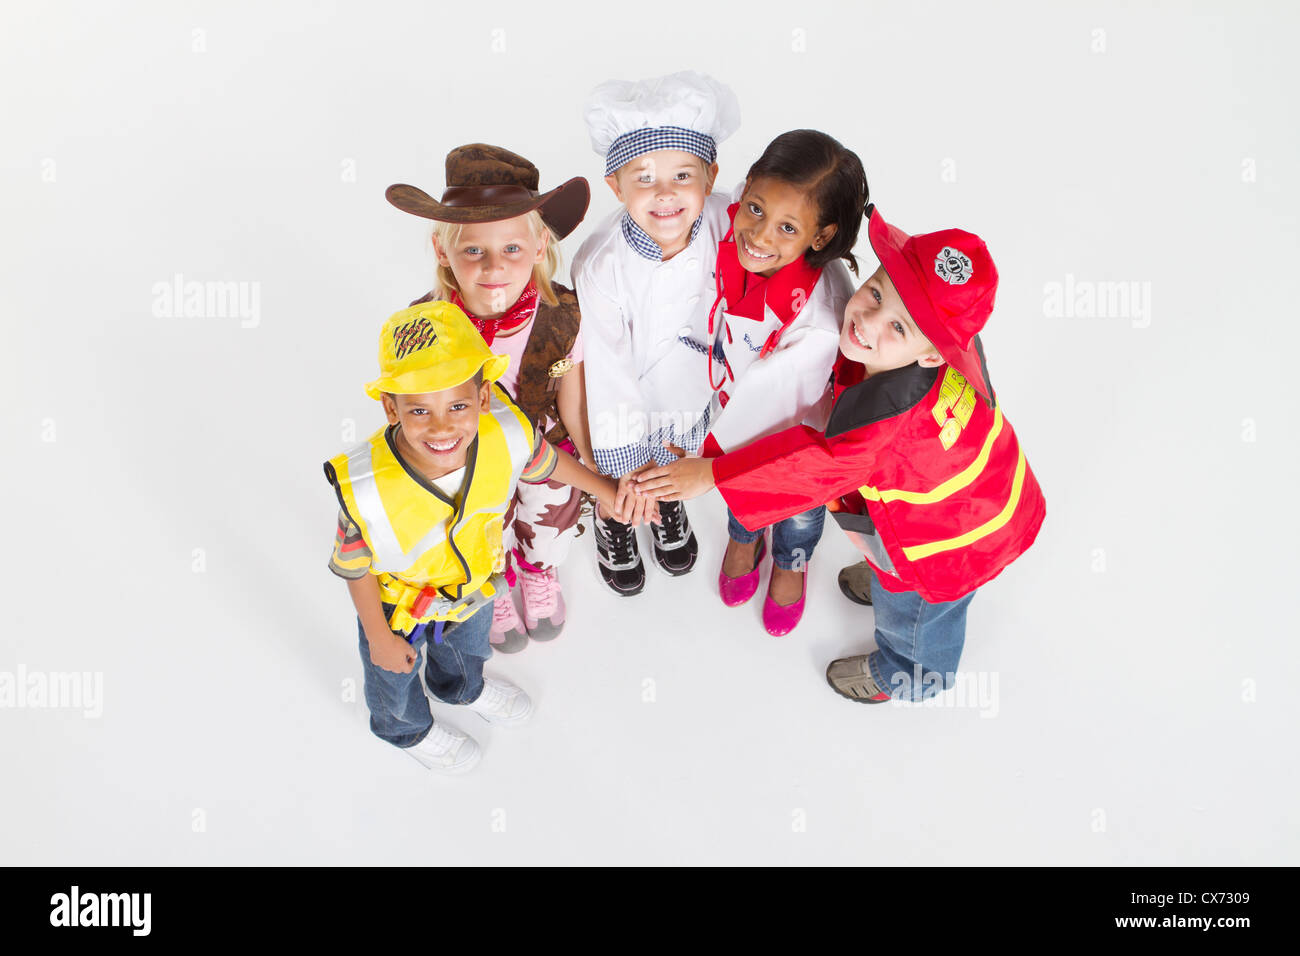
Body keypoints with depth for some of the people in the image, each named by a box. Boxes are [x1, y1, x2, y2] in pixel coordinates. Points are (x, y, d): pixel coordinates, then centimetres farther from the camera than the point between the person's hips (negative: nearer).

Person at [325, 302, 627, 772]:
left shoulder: (506, 434, -36)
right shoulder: (366, 490, -44)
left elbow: (543, 460, -10)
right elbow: (355, 569, -25)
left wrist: (602, 487, 6)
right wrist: (379, 637, -12)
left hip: (474, 583, 3)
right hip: (398, 604, -3)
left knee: (469, 646, 38)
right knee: (394, 678, 32)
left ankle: (461, 686, 75)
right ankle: (406, 728, 68)